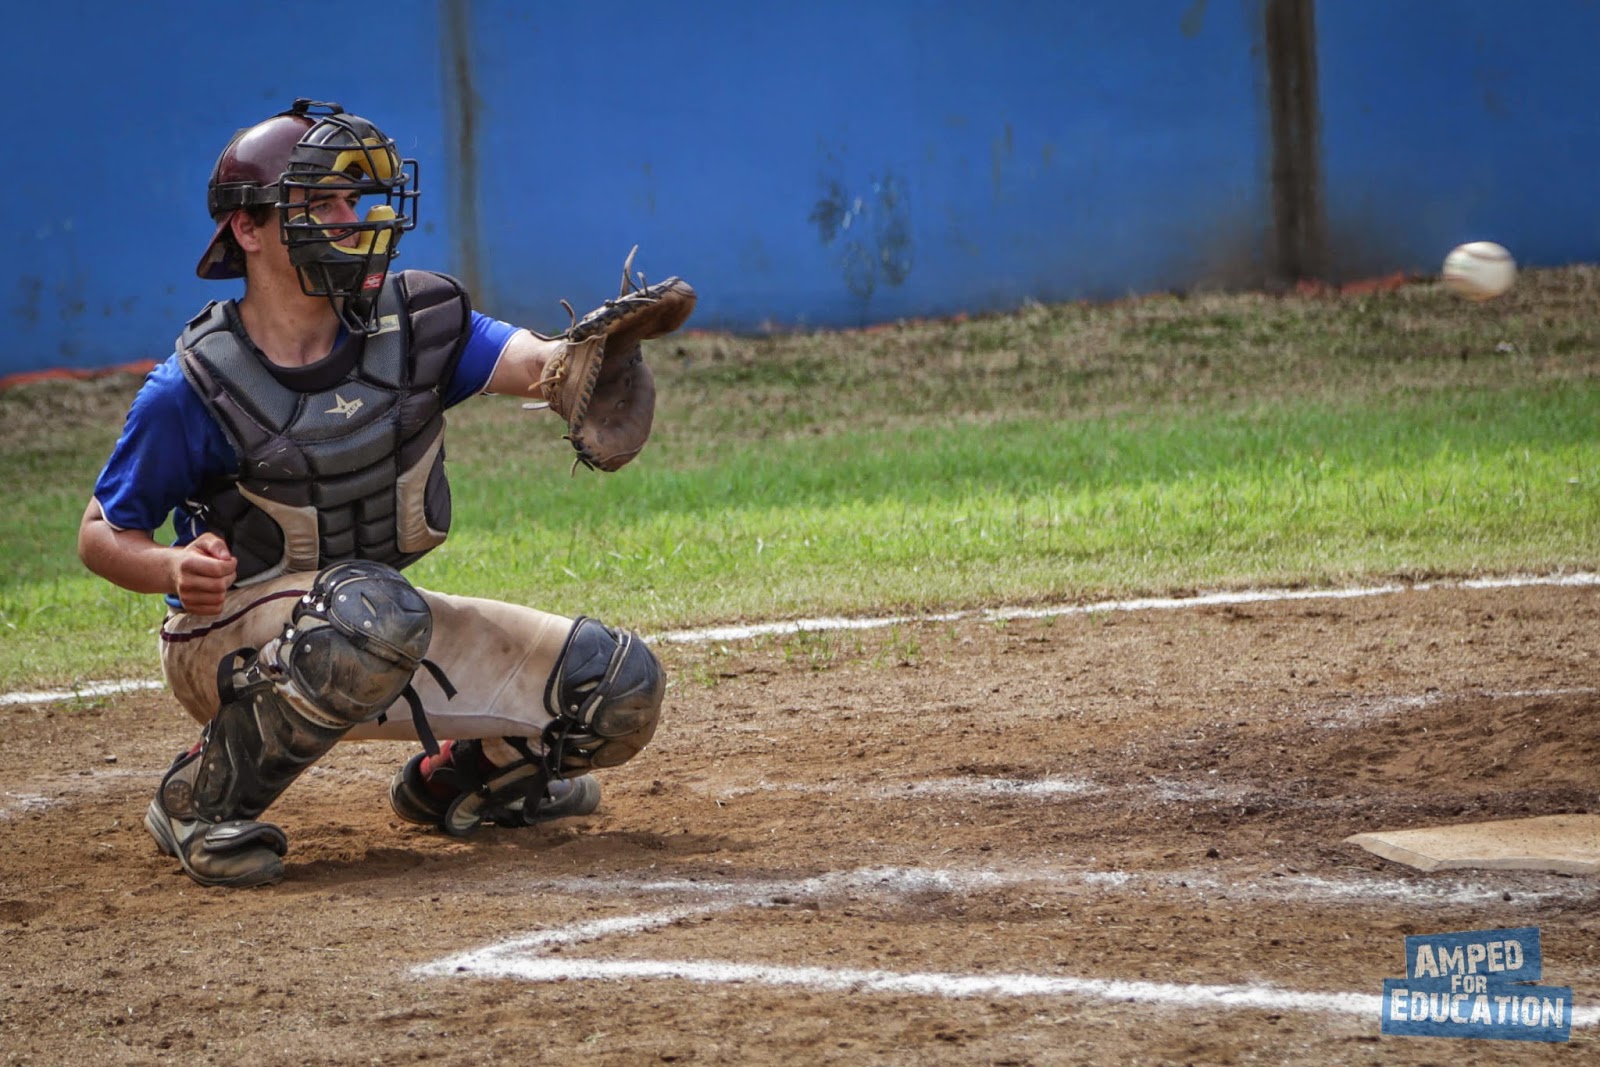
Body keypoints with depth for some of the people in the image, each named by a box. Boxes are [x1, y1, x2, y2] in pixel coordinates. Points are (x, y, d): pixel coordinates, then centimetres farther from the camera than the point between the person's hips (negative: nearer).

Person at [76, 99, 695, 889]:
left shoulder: (415, 322, -6)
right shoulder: (193, 388, -18)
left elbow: (534, 365, -22)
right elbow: (101, 535, -9)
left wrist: (598, 346, -46)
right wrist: (177, 569, -31)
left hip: (375, 623, 6)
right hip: (231, 641, -5)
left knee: (618, 686, -5)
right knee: (373, 611, -41)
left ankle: (455, 780, 22)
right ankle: (202, 800, -19)